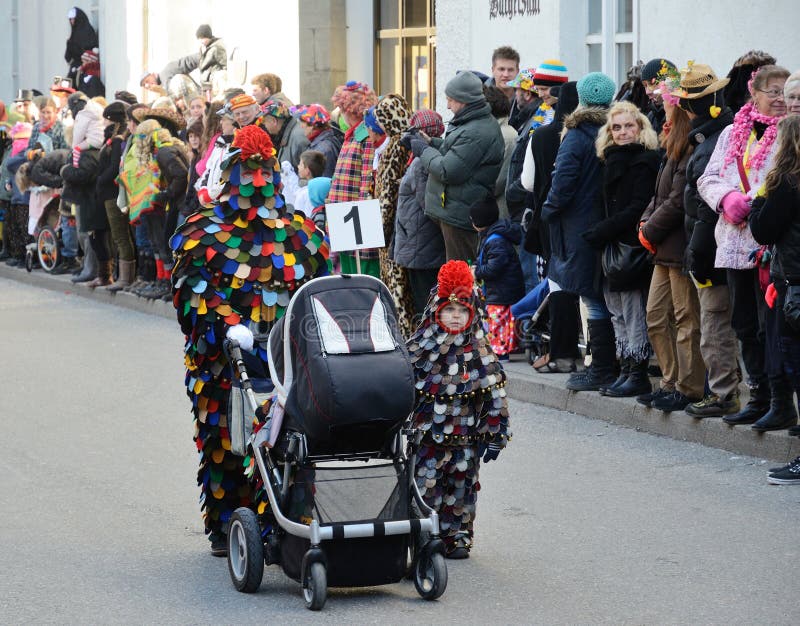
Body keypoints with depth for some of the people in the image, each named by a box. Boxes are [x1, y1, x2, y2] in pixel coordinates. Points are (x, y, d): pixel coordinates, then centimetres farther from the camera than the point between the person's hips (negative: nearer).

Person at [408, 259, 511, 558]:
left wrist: (496, 435, 1)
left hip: (466, 436, 1)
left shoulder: (481, 353, 0)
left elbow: (495, 396, 3)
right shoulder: (419, 349, -2)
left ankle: (458, 536, 19)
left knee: (461, 488, 7)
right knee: (426, 486, -3)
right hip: (427, 433, -1)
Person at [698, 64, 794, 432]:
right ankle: (760, 398, 22)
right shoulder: (733, 133, 14)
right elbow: (709, 178, 11)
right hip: (735, 242, 6)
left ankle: (781, 402, -4)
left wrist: (751, 203, -21)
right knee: (745, 324, 12)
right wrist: (729, 198, -9)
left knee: (771, 323, -9)